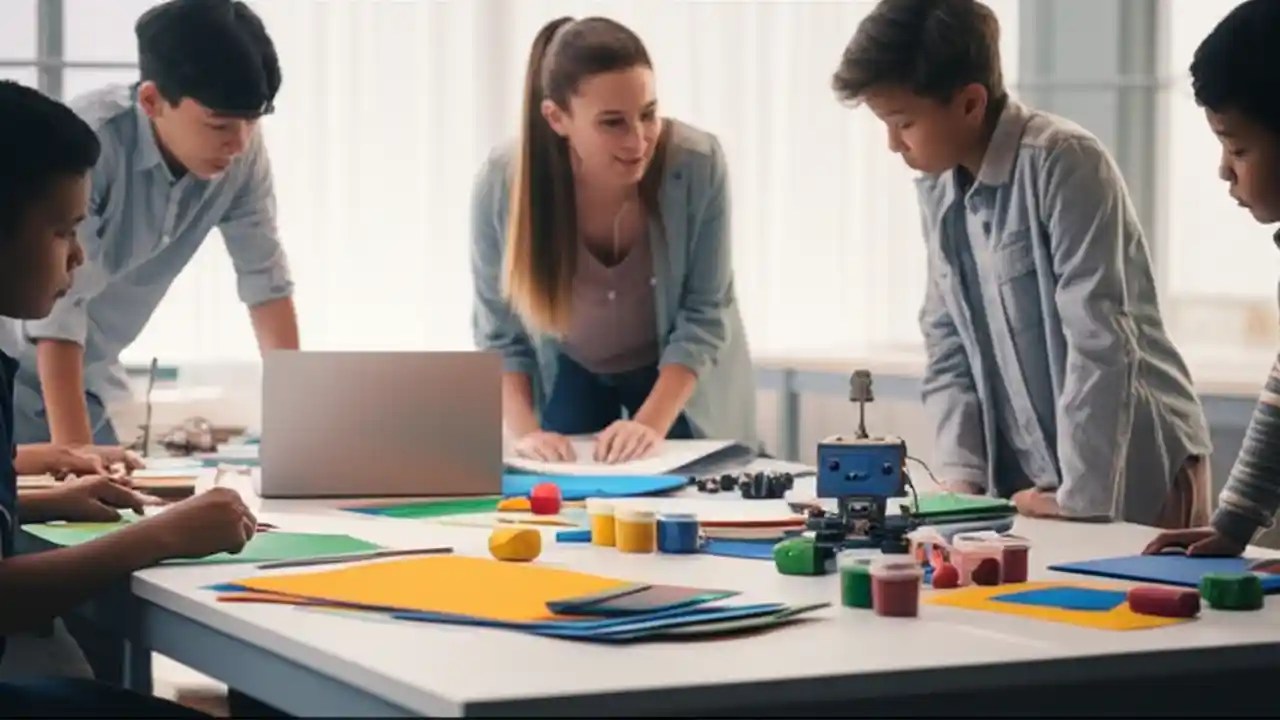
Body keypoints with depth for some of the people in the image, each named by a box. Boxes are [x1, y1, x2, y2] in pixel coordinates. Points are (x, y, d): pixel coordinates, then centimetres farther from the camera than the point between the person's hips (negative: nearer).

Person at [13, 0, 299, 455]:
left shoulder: (242, 151, -12)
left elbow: (265, 276, -4)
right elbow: (57, 300, -34)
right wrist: (71, 447, -40)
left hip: (90, 374, 6)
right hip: (21, 369, -6)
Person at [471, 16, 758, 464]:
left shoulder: (698, 165, -30)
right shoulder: (502, 184, -27)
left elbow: (705, 315, -21)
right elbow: (498, 333, -15)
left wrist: (651, 423, -30)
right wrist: (523, 430, -27)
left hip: (678, 380, 0)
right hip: (568, 375, 1)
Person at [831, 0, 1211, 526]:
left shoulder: (1064, 164, -18)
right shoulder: (936, 190, 5)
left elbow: (1101, 339, -22)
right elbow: (947, 343, 9)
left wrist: (1081, 494, -23)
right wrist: (960, 472, -3)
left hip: (1134, 475, -6)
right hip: (1028, 484, 6)